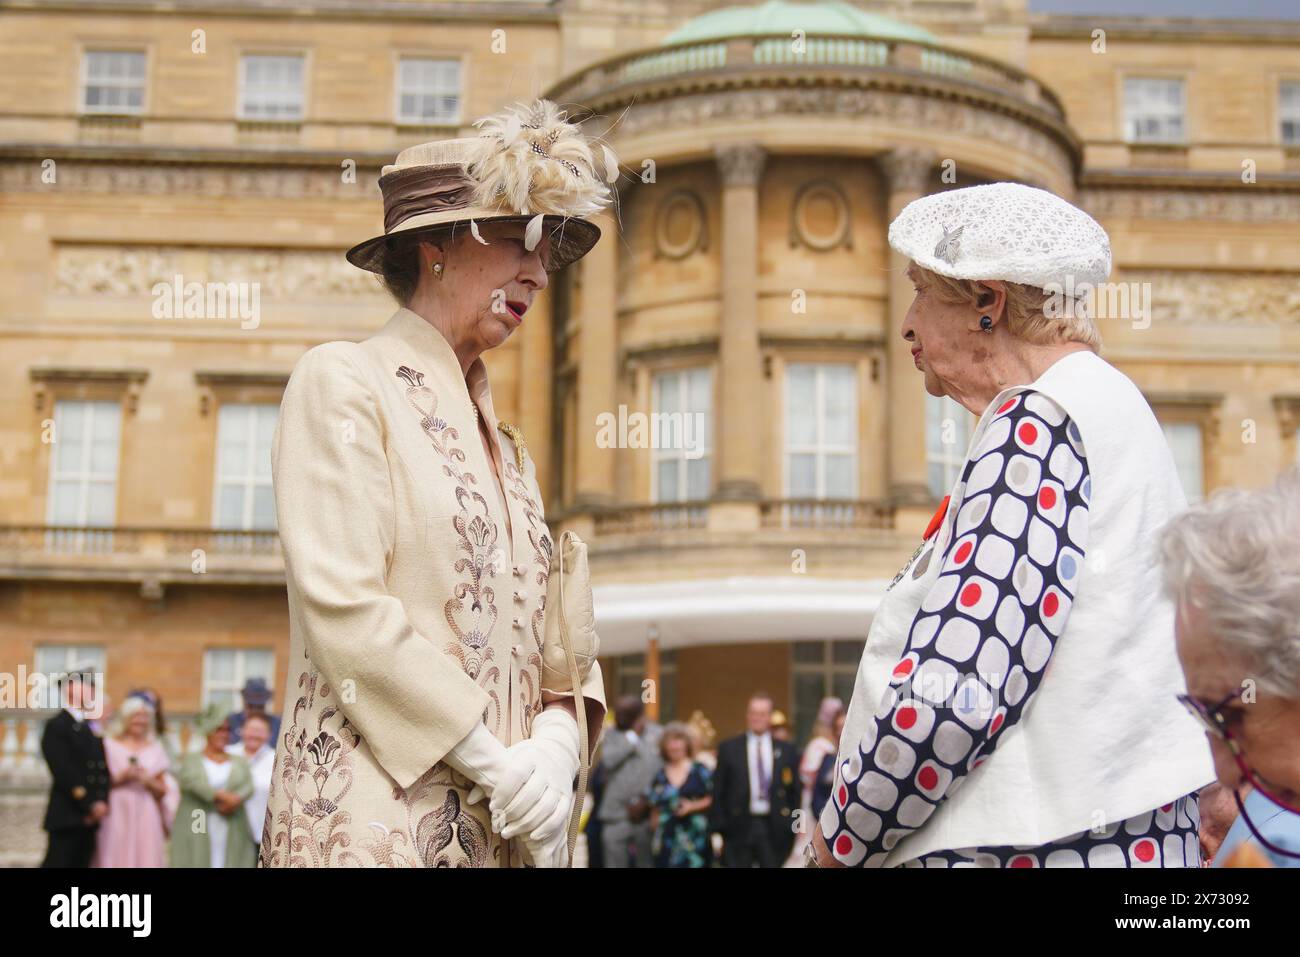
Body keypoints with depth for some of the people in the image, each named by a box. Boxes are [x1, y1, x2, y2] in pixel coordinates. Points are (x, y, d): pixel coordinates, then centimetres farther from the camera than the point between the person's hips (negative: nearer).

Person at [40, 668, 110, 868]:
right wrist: (90, 804, -13)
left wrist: (102, 802, -5)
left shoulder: (92, 728, 18)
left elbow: (103, 768, 12)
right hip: (66, 815, -7)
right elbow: (63, 772, -13)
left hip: (90, 817, 7)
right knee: (57, 863, -8)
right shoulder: (56, 726, -5)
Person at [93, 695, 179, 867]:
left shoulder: (155, 748, 12)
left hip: (146, 816, 2)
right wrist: (121, 778, -12)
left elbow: (164, 790, 11)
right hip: (116, 815, -2)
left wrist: (148, 781, -7)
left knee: (145, 859, -4)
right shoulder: (108, 745, 5)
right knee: (115, 859, -7)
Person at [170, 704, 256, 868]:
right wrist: (220, 795, -21)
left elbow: (248, 786, 2)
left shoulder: (239, 762, 17)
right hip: (196, 833, -2)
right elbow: (192, 781, -10)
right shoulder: (191, 760, 10)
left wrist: (234, 801, -19)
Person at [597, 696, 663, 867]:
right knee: (614, 860, -1)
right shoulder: (613, 734, 7)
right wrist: (632, 737, -8)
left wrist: (645, 801, -6)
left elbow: (661, 773, -4)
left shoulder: (657, 735, -1)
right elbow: (608, 760, -9)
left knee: (646, 861, 4)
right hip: (616, 812, 2)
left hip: (646, 812, -2)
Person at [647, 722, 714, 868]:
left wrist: (693, 806, -12)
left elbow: (713, 799, 1)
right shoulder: (660, 777, 10)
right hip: (668, 838, 2)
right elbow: (656, 810, 13)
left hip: (696, 838, -2)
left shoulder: (700, 771, 3)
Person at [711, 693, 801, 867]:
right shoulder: (729, 748, 5)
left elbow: (796, 792, 9)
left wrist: (793, 826, 2)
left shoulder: (787, 751, 7)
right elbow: (718, 792, 3)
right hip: (739, 827, -1)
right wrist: (719, 826, -3)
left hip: (775, 828, 1)